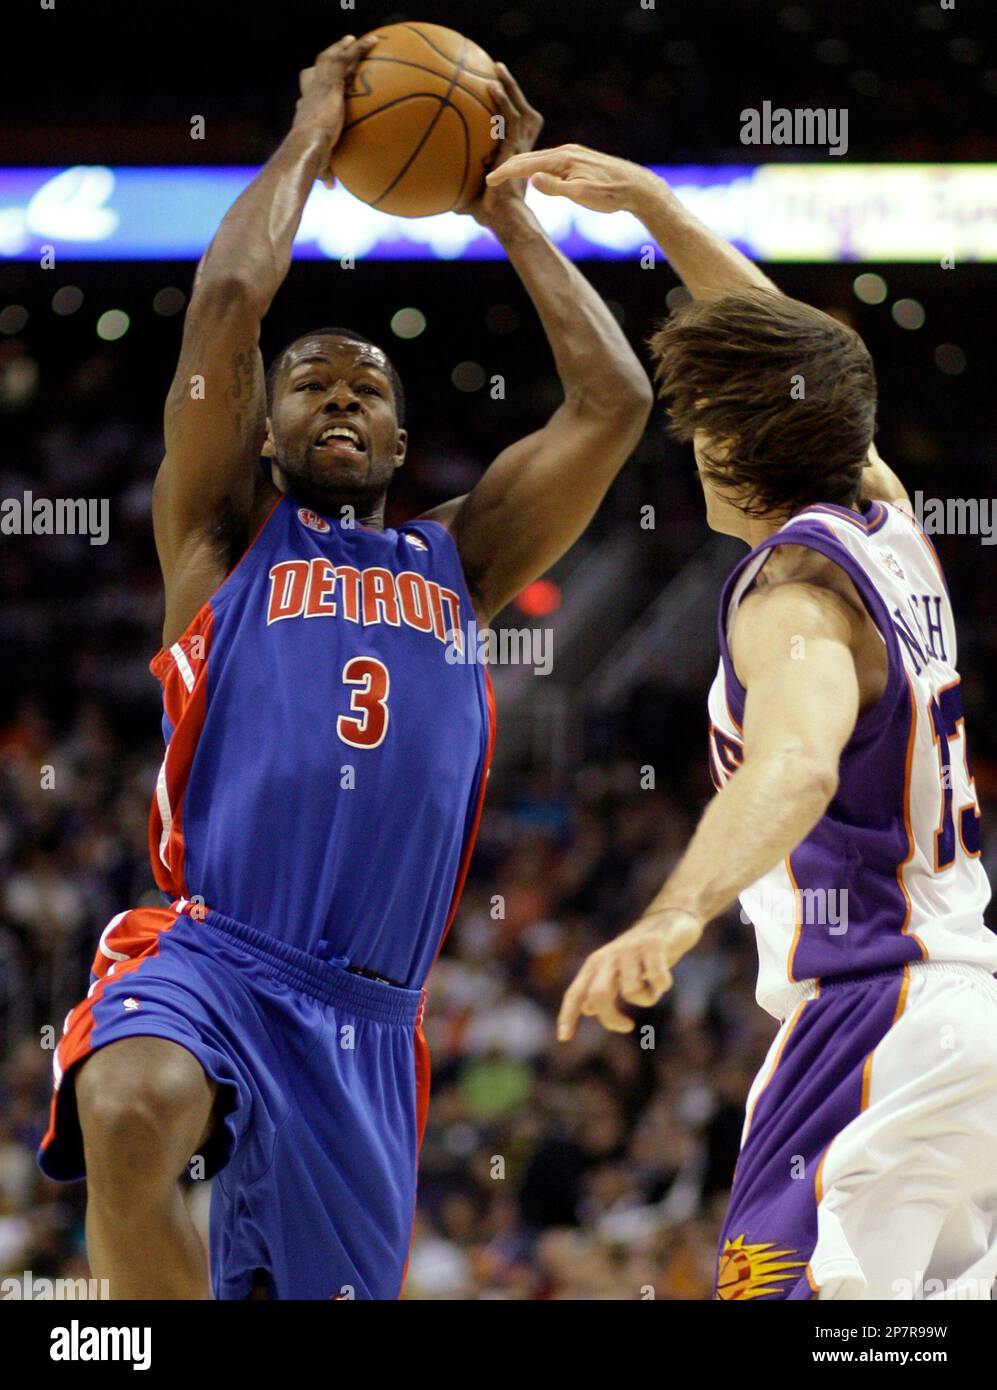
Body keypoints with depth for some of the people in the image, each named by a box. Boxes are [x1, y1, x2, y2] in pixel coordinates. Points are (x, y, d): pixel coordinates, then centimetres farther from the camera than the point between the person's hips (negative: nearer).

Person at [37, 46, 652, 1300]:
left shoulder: (458, 560, 23)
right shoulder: (226, 535, 14)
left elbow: (612, 402, 14)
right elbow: (225, 301, 1)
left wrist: (510, 216, 20)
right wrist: (309, 139, 12)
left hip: (367, 1018, 4)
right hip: (204, 951, -4)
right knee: (128, 1124, -37)